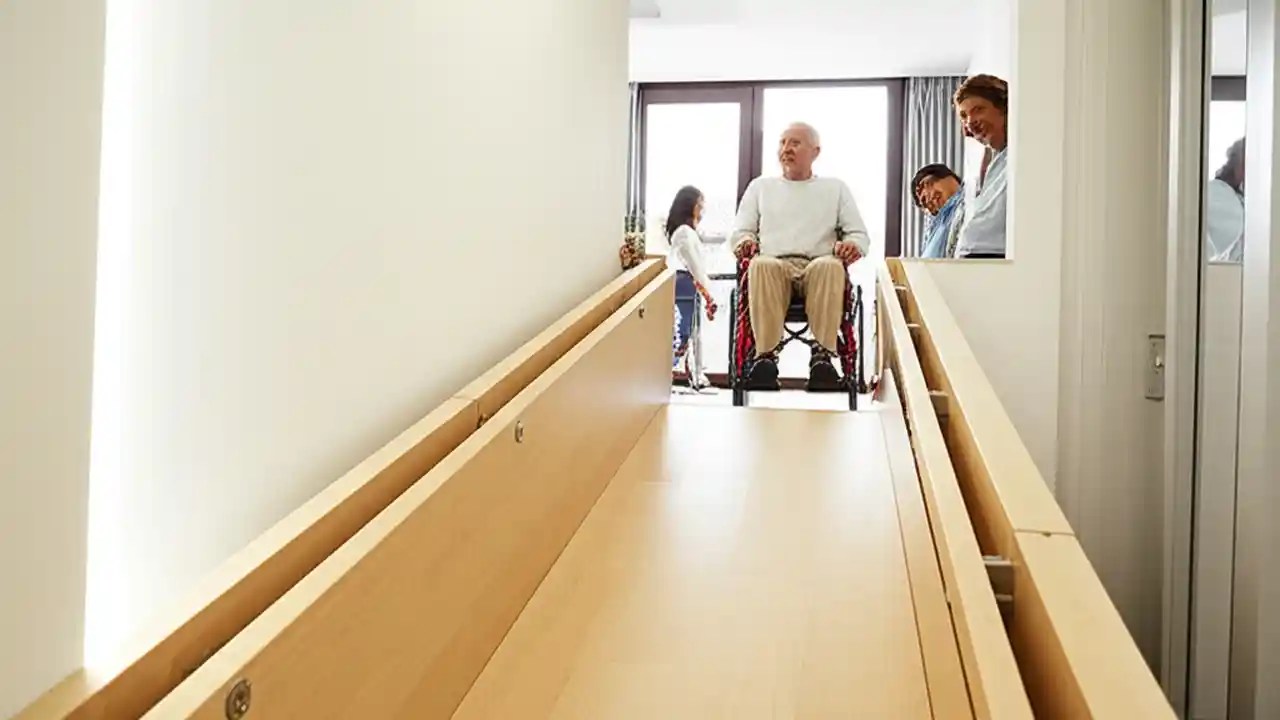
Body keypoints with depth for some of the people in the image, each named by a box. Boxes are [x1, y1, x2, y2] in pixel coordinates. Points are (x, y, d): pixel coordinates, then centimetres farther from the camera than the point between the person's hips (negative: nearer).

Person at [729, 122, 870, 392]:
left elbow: (859, 234, 20)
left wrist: (853, 244, -6)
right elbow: (740, 231, 22)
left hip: (819, 265, 0)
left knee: (830, 266, -38)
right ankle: (765, 355, -42)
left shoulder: (835, 188, 27)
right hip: (774, 264, 0)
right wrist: (745, 241, -4)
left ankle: (823, 354, -40)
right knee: (761, 265, -38)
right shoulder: (761, 186, 29)